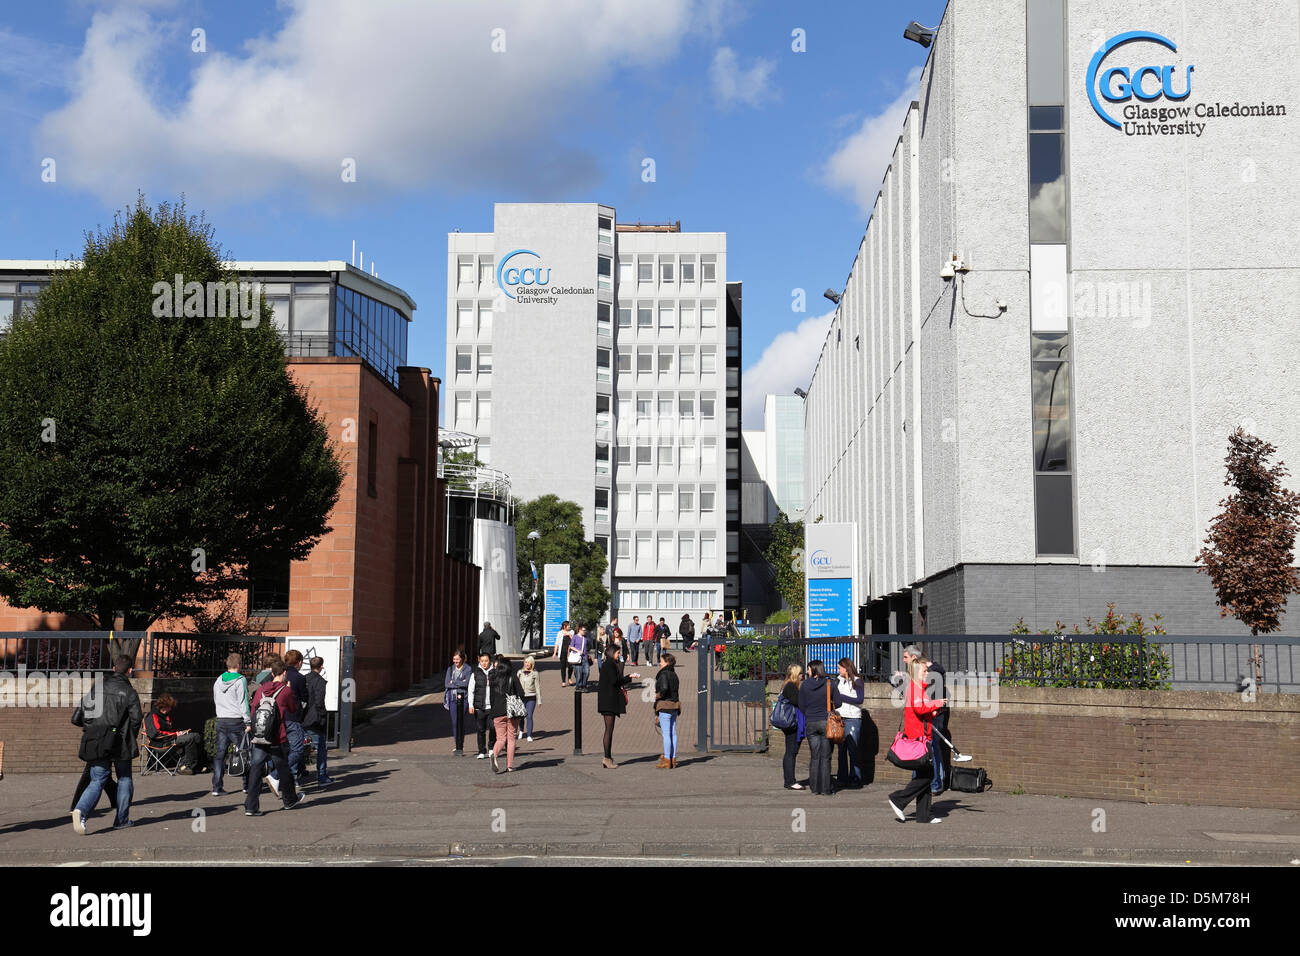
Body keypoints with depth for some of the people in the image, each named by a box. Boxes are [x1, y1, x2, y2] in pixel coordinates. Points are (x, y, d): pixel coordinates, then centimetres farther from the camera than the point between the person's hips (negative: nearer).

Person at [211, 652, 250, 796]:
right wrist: (248, 722, -9)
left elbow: (215, 700, 18)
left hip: (221, 721, 5)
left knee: (220, 754, 4)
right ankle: (247, 784, 11)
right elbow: (243, 703, -11)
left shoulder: (218, 681, 10)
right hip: (236, 721, -5)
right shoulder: (240, 680, -8)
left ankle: (216, 787, -1)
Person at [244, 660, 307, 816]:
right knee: (284, 769, 14)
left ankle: (251, 807, -7)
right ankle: (290, 800, 33)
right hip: (278, 739, -3)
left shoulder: (261, 689, 6)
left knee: (256, 769, 1)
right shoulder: (286, 691, -6)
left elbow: (253, 711, 9)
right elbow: (294, 708, 11)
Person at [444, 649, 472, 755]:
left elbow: (466, 683, -11)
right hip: (452, 698, 3)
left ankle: (460, 747, 2)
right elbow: (446, 684, 6)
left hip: (463, 698, -3)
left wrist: (453, 682, -4)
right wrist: (460, 683, -4)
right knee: (455, 723, 0)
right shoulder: (450, 669, 14)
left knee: (461, 722, -4)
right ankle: (459, 747, 7)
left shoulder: (467, 669, 1)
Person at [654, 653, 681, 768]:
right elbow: (674, 690, 13)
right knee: (673, 733, 11)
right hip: (674, 705, 8)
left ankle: (667, 760, -2)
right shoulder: (674, 674, 12)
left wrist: (657, 695, -10)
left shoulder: (663, 674, -13)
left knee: (666, 734, -4)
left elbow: (664, 688, -26)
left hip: (665, 706, -8)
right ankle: (673, 759, 15)